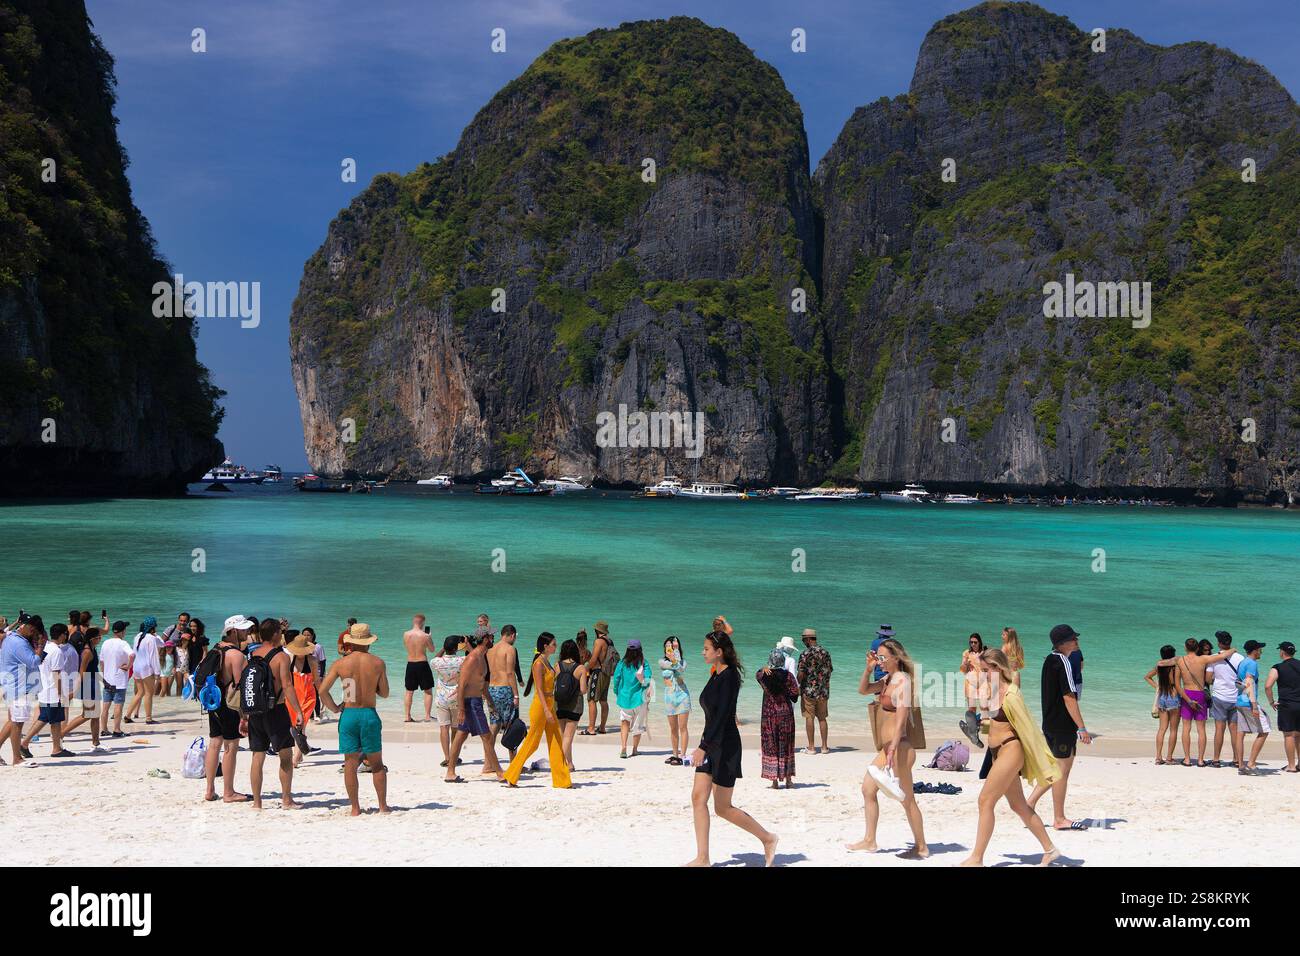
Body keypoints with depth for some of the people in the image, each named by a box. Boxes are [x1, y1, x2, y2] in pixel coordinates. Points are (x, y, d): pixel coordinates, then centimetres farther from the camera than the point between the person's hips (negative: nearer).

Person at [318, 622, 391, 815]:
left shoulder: (341, 663, -3)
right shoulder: (378, 663, -3)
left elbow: (322, 690, -5)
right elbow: (384, 693, 3)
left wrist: (334, 708, 9)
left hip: (348, 714, 0)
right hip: (369, 714, 0)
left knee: (350, 764, 6)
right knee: (377, 764, 11)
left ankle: (355, 808, 8)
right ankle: (383, 806, 13)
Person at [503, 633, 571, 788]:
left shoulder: (546, 662, 12)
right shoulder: (538, 664, -15)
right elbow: (539, 690, -20)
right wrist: (546, 711, -24)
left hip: (549, 706, 9)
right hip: (540, 706, -9)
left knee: (556, 743, 7)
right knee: (532, 743, -1)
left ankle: (562, 780, 10)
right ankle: (510, 777, 9)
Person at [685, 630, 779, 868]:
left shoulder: (729, 676, -16)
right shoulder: (716, 675, 11)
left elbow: (722, 715, -23)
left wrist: (703, 747, -26)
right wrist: (704, 744, 18)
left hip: (725, 745, -9)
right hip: (711, 745, 9)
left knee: (723, 808, -1)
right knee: (698, 797, 2)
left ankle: (768, 838, 15)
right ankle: (702, 859, 4)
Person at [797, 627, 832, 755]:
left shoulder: (806, 653, -12)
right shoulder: (825, 652, 7)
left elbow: (801, 674, -15)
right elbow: (829, 671, 12)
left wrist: (797, 684, 1)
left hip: (809, 690, -5)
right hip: (824, 691, 5)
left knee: (809, 718, 0)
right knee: (822, 718, 11)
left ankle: (811, 747, 1)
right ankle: (824, 746, 11)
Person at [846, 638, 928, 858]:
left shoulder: (902, 681, -17)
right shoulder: (888, 679, 10)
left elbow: (901, 721, -22)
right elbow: (863, 690, 22)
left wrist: (891, 754, -25)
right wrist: (868, 669, 5)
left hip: (900, 747, -10)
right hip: (889, 747, 10)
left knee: (907, 799, 0)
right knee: (868, 788, 14)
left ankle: (921, 847, 11)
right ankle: (869, 841, 22)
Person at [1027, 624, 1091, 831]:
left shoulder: (1049, 660, 12)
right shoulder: (1063, 663, -17)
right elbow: (1069, 698, -20)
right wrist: (1082, 728, -19)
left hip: (1050, 723, 9)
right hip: (1063, 726, -9)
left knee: (1056, 768, 17)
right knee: (1062, 770, 0)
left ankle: (1030, 803, 16)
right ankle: (1059, 819, 7)